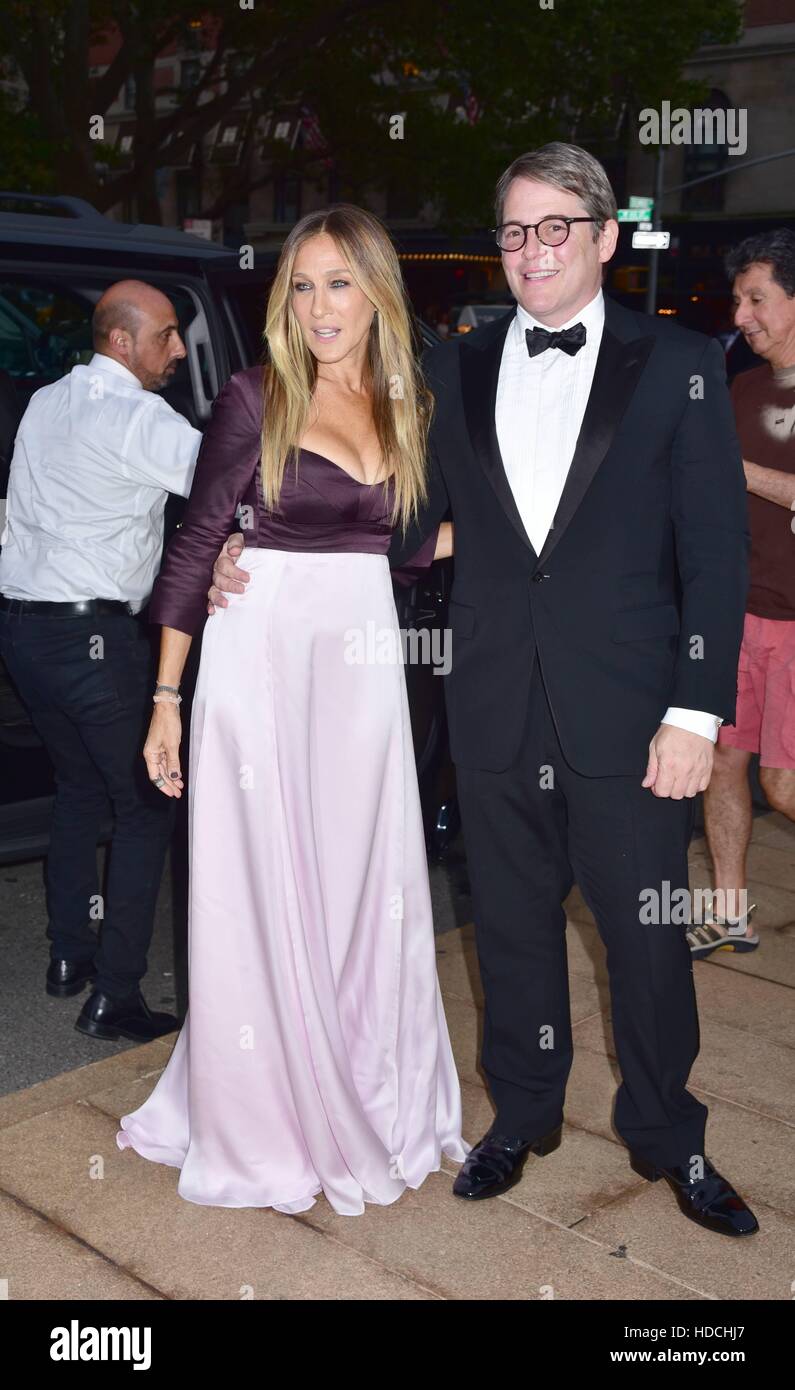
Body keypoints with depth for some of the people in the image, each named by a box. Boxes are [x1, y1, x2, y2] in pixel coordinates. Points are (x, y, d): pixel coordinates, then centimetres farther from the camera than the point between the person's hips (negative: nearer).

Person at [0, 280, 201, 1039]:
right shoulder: (137, 419, -13)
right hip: (95, 635, -8)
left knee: (78, 786, 23)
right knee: (145, 808, 2)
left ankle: (69, 955, 32)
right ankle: (113, 997, 3)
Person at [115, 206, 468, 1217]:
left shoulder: (409, 404, 9)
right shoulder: (254, 399, -4)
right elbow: (194, 547, -4)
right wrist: (167, 697, -6)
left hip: (363, 663, 4)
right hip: (262, 654, -3)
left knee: (361, 884, 9)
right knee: (262, 890, 4)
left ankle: (366, 1096, 30)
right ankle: (265, 1123, 23)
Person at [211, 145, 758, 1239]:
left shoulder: (680, 366, -1)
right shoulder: (456, 369, 8)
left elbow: (717, 553, -4)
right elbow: (404, 525, 12)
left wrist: (696, 712, -10)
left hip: (626, 716, -2)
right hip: (497, 713, 3)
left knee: (648, 936, 8)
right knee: (514, 926, 15)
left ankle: (666, 1137, 32)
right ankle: (523, 1115, 37)